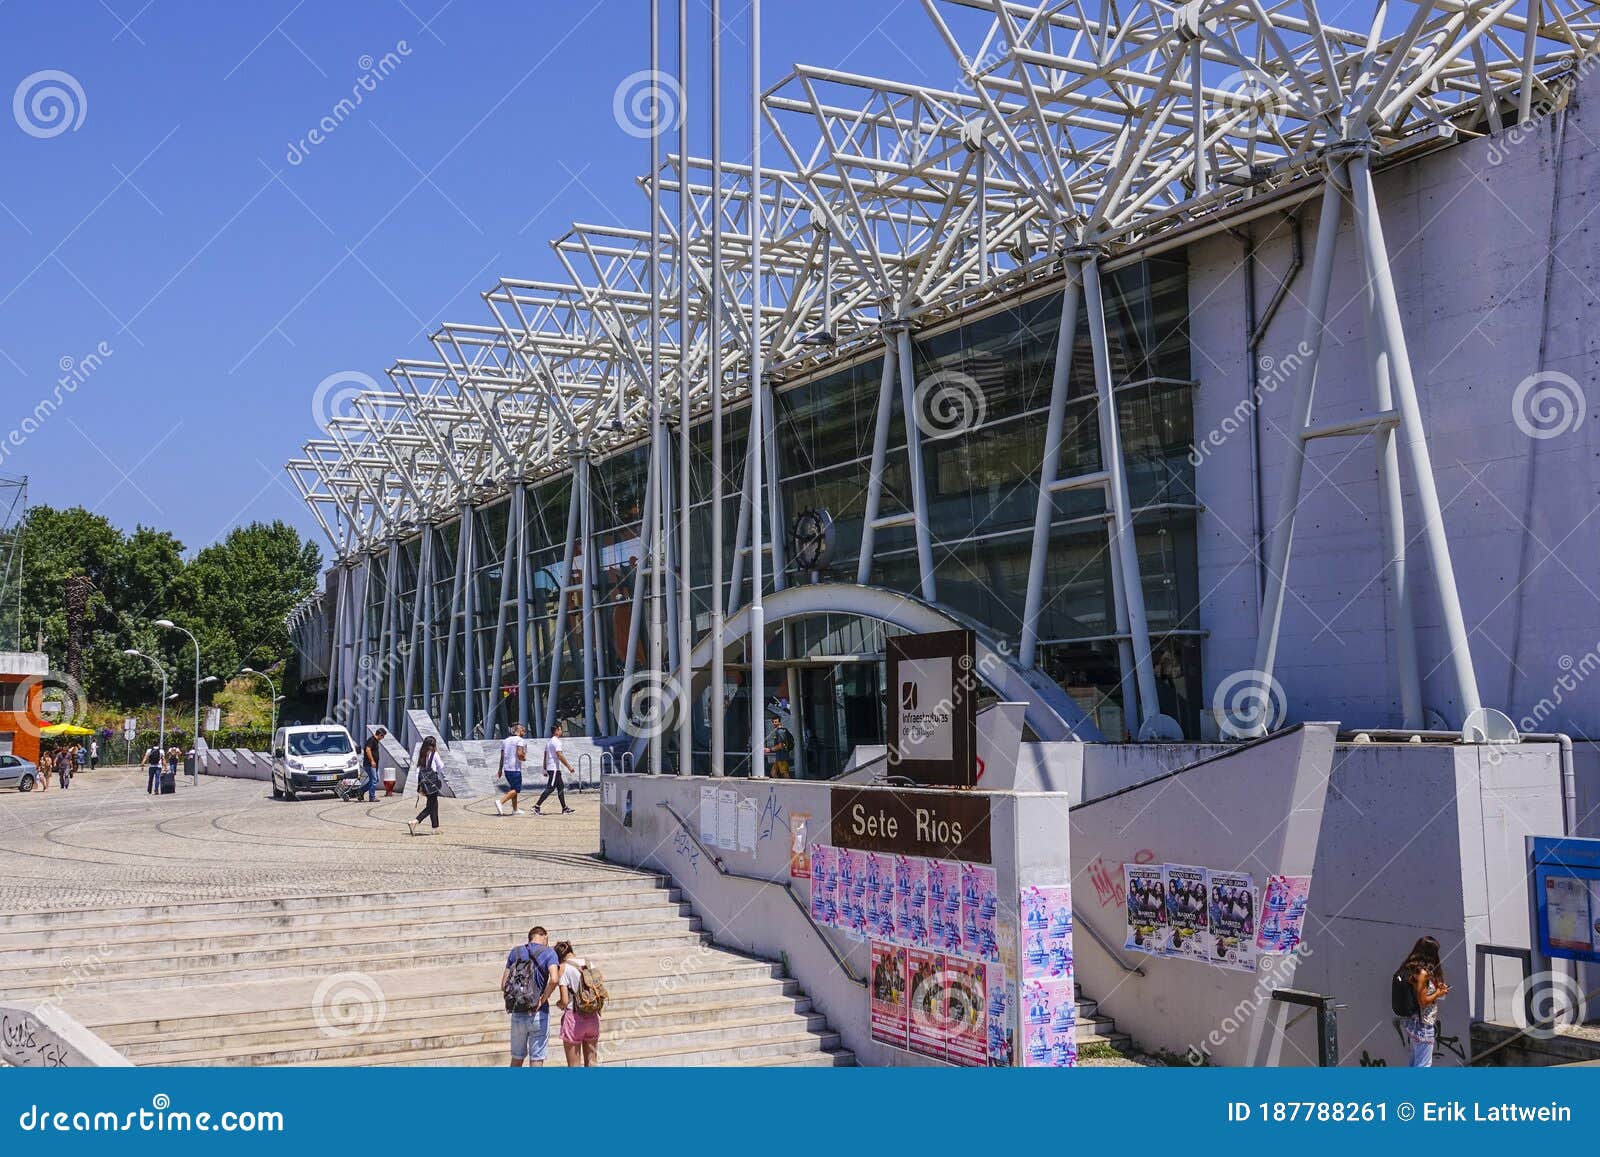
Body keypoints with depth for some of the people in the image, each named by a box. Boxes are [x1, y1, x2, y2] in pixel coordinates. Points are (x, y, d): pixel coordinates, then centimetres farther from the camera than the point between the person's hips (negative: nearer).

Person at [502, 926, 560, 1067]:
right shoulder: (548, 953, -3)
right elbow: (553, 979, -21)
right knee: (537, 1059, 3)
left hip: (517, 1013, 4)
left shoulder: (515, 952, 8)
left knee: (517, 1058, 16)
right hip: (538, 1013, -3)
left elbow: (504, 985, 4)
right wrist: (543, 1000, -10)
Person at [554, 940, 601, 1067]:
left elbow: (564, 1001, -12)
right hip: (593, 1017, 5)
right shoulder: (589, 964, 8)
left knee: (574, 1066, 5)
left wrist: (558, 1003, 8)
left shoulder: (563, 967, -7)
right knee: (591, 1063, 14)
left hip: (573, 1018, -5)